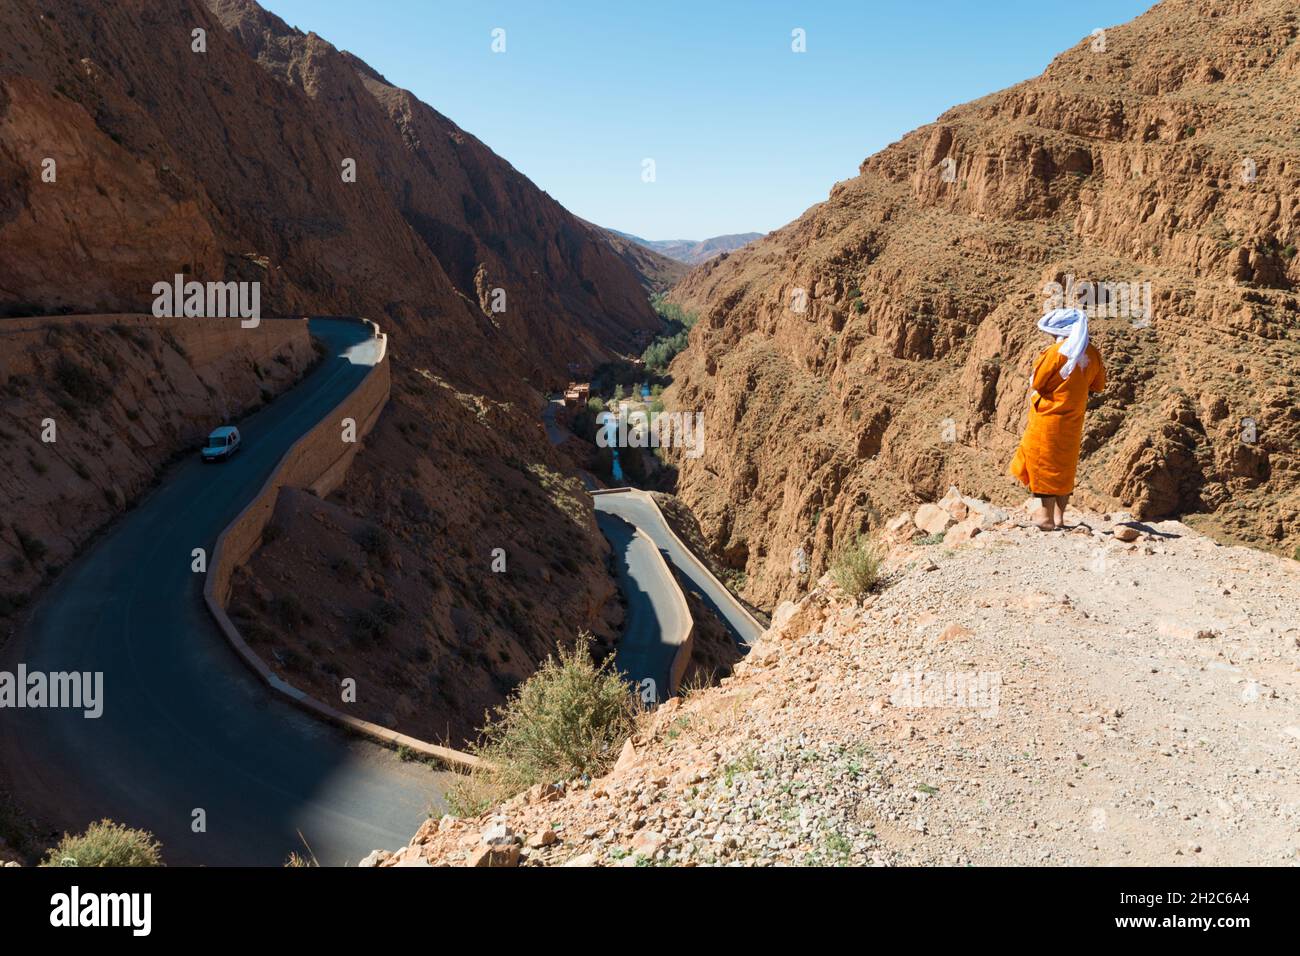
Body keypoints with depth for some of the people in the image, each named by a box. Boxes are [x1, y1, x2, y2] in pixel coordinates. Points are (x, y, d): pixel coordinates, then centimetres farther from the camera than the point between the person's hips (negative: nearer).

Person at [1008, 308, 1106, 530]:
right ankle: (1059, 516, 21)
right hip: (1073, 421, 6)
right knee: (1065, 468, 15)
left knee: (1043, 466, 1)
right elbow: (1098, 385, 13)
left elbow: (1036, 383, -11)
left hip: (1048, 418, -6)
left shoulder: (1056, 351, -17)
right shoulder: (1092, 353, 2)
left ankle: (1046, 517, 2)